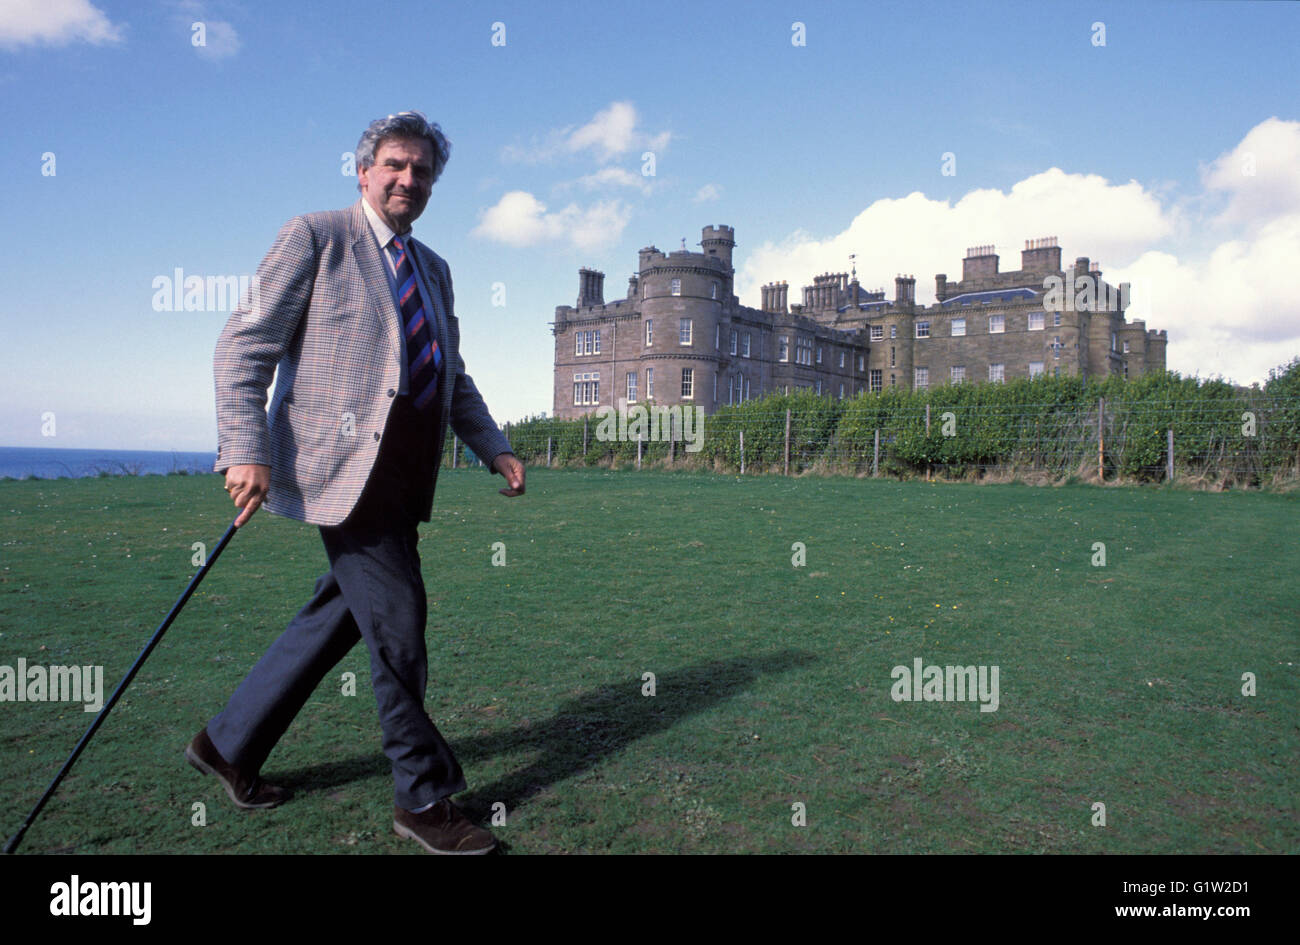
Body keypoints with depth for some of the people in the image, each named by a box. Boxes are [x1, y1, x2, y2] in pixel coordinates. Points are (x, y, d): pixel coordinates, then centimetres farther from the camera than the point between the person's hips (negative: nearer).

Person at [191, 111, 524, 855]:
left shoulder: (434, 269, 20)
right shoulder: (315, 238, 0)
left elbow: (453, 378, 24)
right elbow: (243, 346, -6)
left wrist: (496, 449, 13)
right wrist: (246, 449, -17)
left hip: (400, 479, 7)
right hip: (345, 468, -7)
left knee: (340, 617, 13)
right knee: (399, 627, -5)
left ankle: (230, 744, 32)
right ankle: (425, 798, 12)